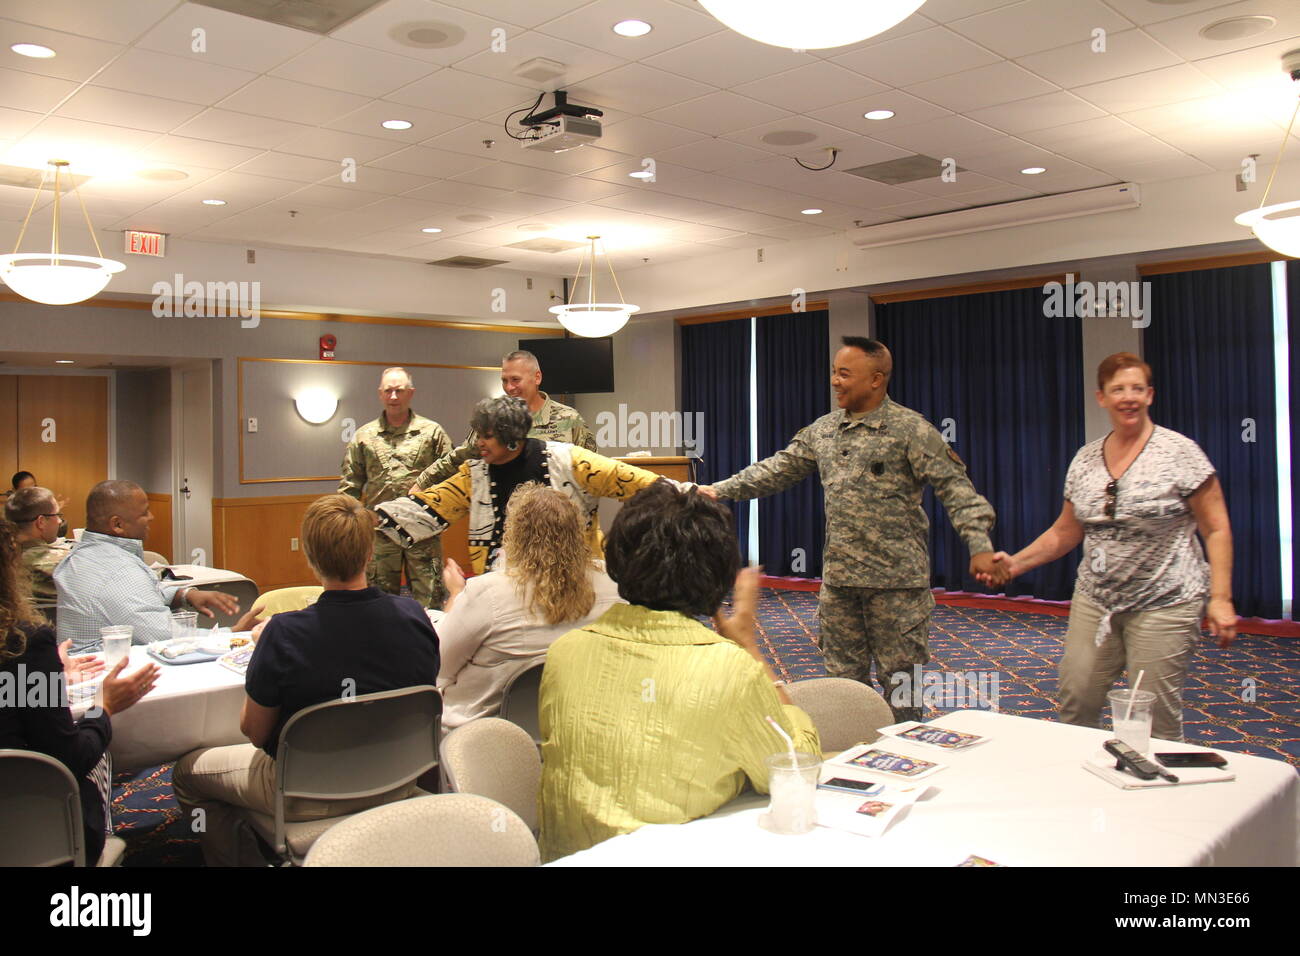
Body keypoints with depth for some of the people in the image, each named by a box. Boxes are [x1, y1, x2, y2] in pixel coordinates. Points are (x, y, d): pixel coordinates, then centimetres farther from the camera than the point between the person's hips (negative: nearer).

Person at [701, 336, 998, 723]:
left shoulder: (911, 429, -9)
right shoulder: (822, 430, 9)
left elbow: (953, 486, -13)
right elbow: (777, 470, 14)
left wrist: (979, 545, -26)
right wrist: (720, 489, 7)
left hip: (896, 577, -5)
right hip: (838, 576, 6)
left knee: (899, 678, 5)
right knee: (844, 676, 14)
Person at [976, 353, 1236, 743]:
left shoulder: (1180, 452, -5)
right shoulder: (1085, 459, 8)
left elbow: (1217, 529, -5)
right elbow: (1065, 532, 14)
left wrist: (1220, 599, -14)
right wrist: (1016, 563, 1)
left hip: (1163, 604, -5)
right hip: (1094, 602, 5)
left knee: (1155, 721, -1)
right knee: (1074, 705, 6)